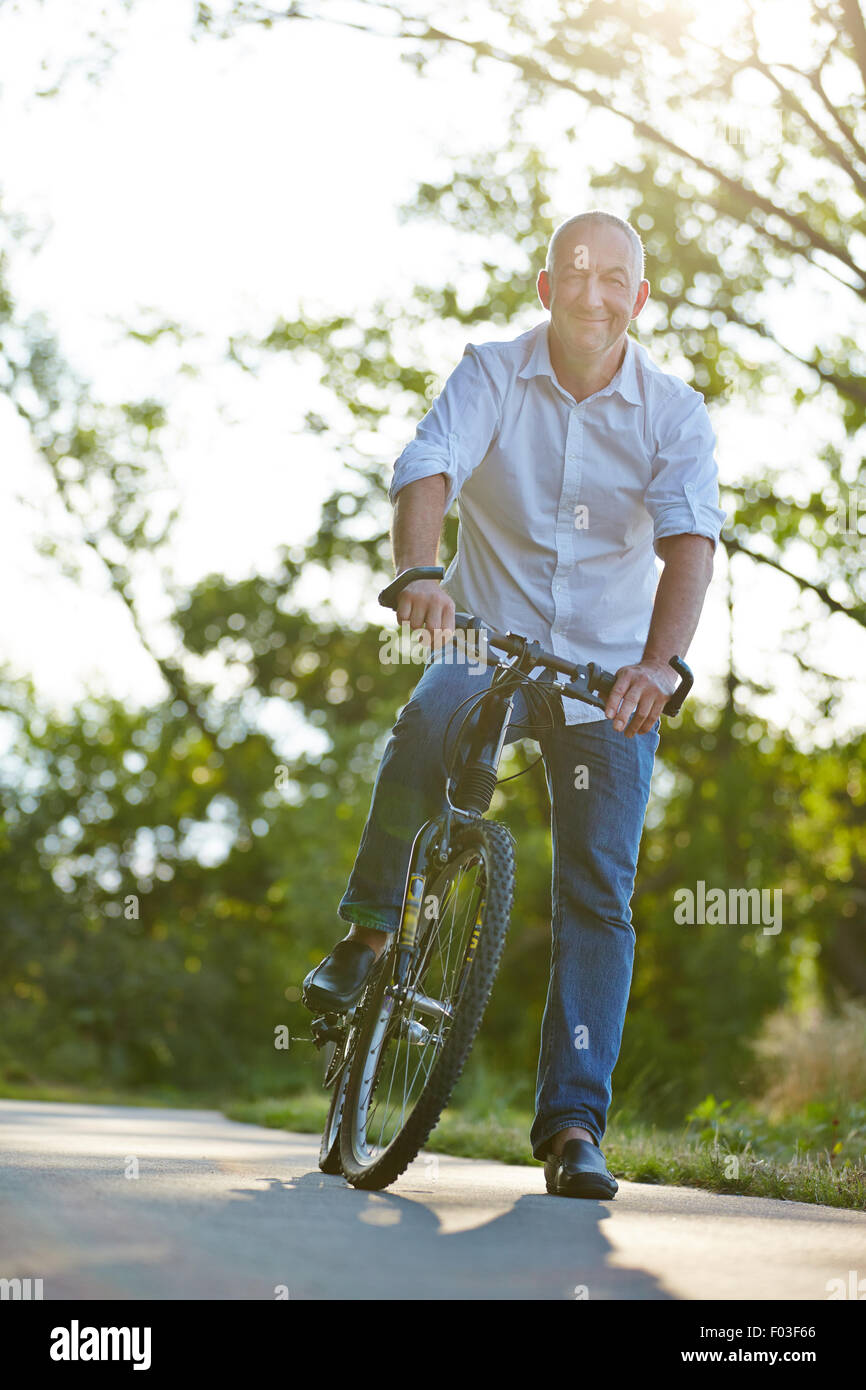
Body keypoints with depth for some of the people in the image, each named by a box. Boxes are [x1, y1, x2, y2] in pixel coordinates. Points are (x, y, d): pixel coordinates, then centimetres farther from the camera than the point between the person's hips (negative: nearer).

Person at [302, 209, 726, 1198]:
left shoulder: (675, 414, -5)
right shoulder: (490, 375, -5)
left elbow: (690, 542, -19)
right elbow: (427, 472, -21)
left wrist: (660, 661, -37)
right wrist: (418, 574, -42)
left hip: (611, 674, 1)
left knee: (598, 896, -7)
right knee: (426, 733, -34)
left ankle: (572, 1123, -1)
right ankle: (367, 933, -10)